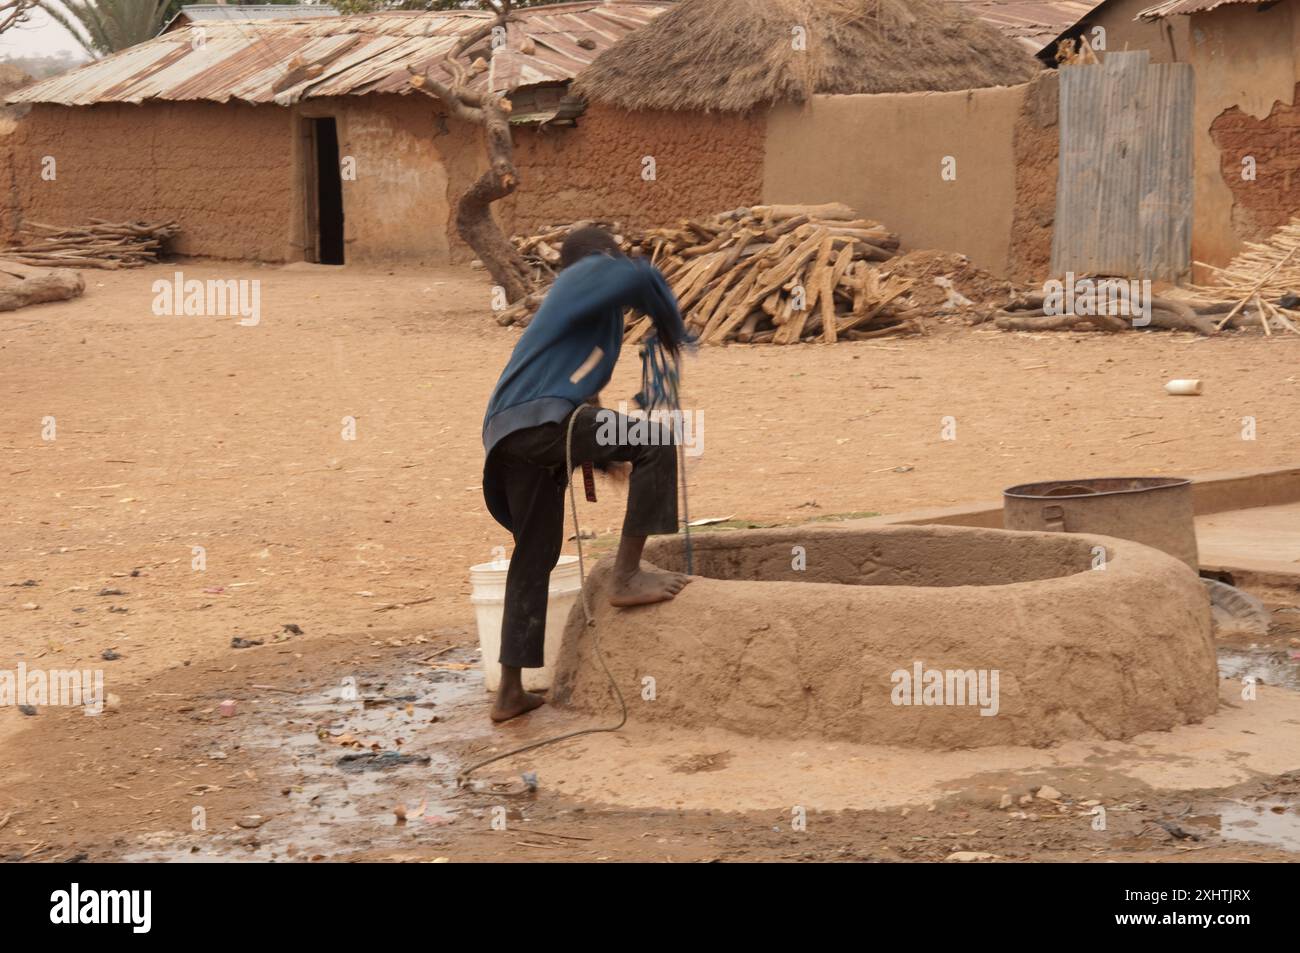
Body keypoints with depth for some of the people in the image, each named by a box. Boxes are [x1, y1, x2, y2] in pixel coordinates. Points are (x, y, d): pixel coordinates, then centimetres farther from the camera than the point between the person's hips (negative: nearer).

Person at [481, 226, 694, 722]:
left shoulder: (562, 303, 35)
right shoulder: (595, 270, 10)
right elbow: (640, 277, -12)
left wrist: (604, 455, 41)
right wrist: (670, 329, 6)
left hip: (506, 433, 9)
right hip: (540, 418, -9)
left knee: (535, 552, 15)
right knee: (656, 443, -7)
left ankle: (509, 692, 17)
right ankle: (626, 576, -7)